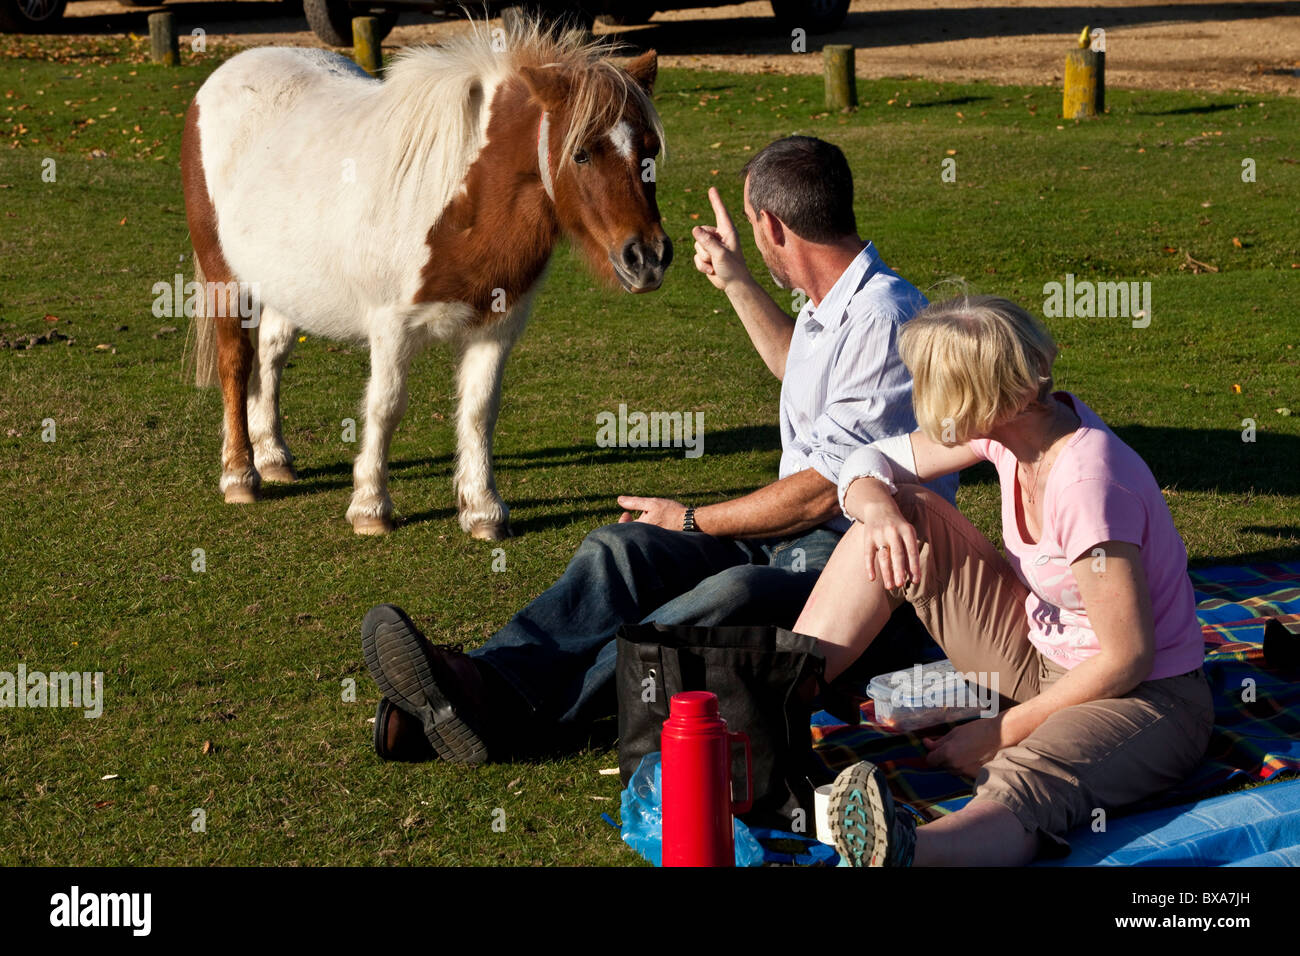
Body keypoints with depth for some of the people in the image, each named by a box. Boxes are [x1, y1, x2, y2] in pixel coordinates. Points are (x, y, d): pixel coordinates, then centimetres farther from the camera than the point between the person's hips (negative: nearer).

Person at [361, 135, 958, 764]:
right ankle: (490, 679, -36)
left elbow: (822, 493, -18)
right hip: (794, 543, 9)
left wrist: (691, 522, -5)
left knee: (735, 596, -38)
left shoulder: (884, 320, -15)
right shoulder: (830, 308, 16)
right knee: (619, 548, -13)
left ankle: (502, 706, -50)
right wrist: (736, 282, 45)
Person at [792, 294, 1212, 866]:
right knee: (899, 517, -3)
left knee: (1021, 783, -43)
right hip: (1040, 657, 9)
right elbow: (870, 464, 5)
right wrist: (876, 507, -20)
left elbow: (1129, 658, -26)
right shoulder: (1006, 423, -6)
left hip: (1142, 697, -9)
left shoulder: (1087, 482, -29)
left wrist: (1002, 731, -19)